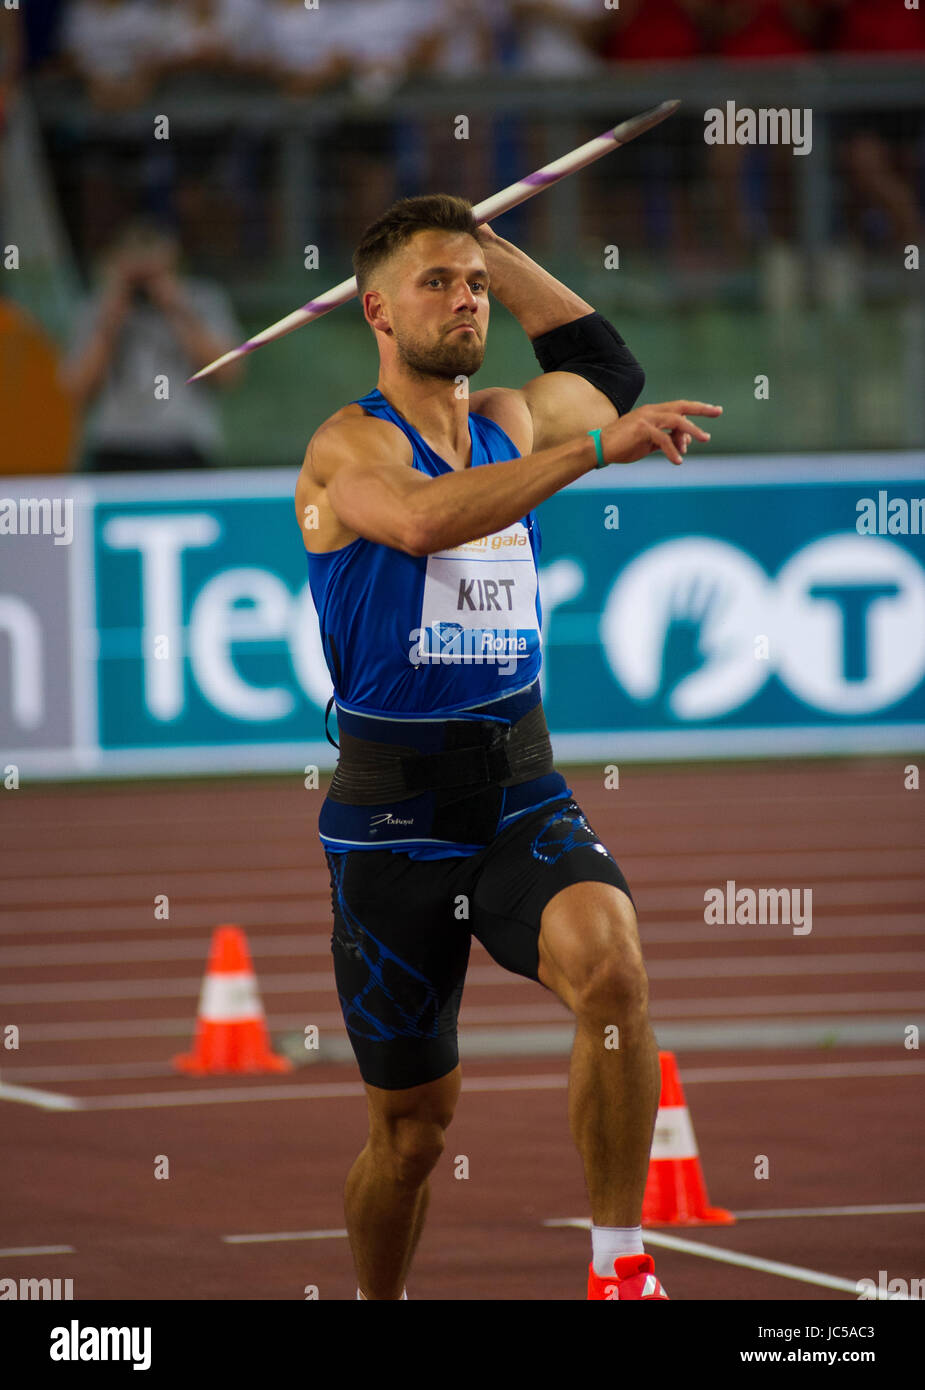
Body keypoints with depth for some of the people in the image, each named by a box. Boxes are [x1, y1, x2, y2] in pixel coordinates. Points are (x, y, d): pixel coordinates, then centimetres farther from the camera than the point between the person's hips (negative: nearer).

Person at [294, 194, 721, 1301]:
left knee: (609, 962, -30)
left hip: (521, 796, 3)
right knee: (412, 1123, 5)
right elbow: (424, 517, -31)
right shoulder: (349, 444, -7)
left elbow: (608, 367, 33)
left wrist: (493, 250, 24)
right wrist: (599, 445, -35)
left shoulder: (511, 425, 11)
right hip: (392, 822, -3)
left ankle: (619, 1268, -24)